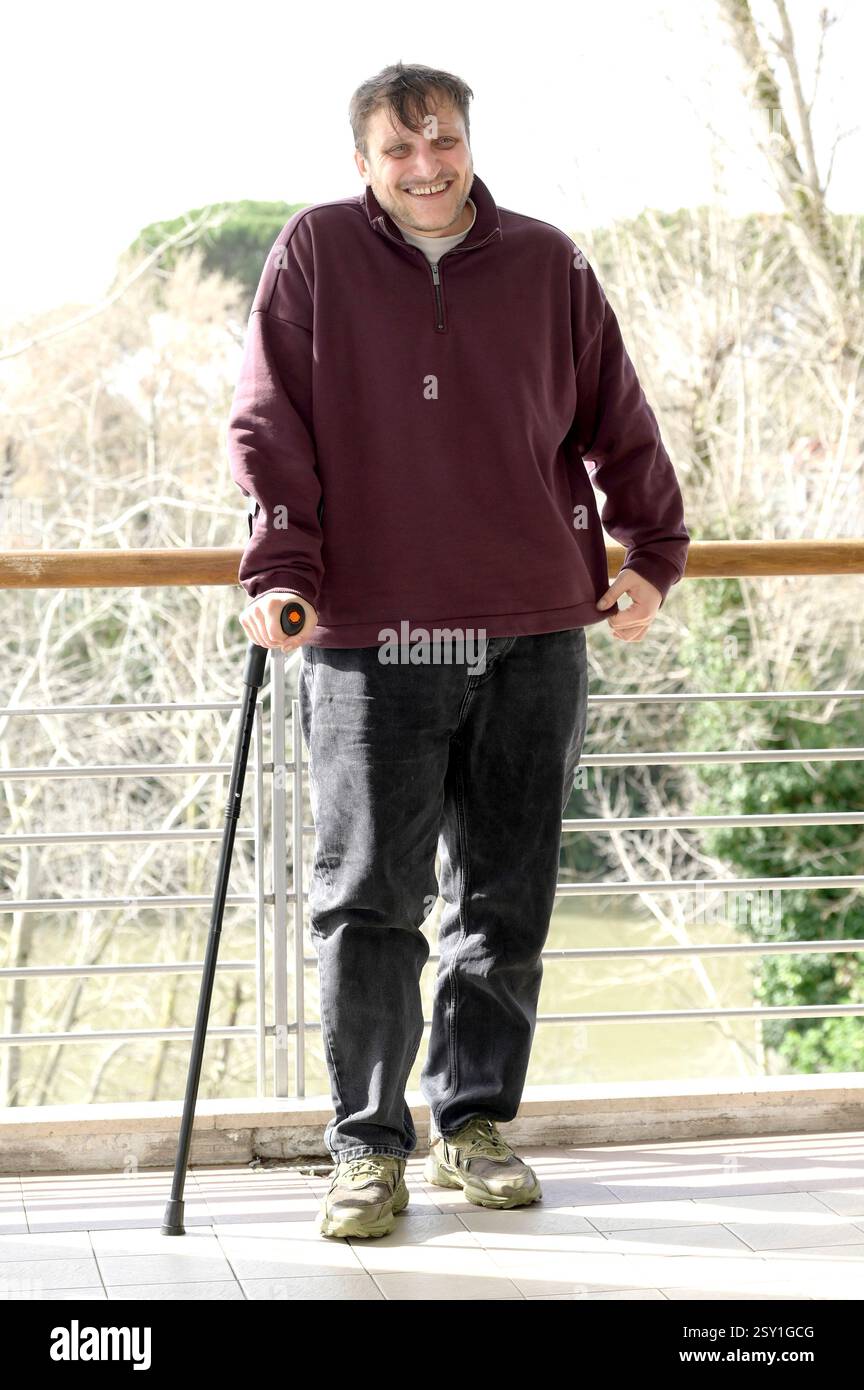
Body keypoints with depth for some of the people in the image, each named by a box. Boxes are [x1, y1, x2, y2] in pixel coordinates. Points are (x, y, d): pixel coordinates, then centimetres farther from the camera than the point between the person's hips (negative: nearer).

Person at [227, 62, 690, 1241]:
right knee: (367, 902, -3)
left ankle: (474, 1121, 21)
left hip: (534, 636, 3)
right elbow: (268, 422, -1)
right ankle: (368, 1146, 7)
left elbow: (618, 421, 17)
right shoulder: (315, 254, 3)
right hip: (368, 640, -2)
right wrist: (279, 567, -11)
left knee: (508, 899, 8)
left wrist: (652, 555, 15)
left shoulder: (547, 266, 8)